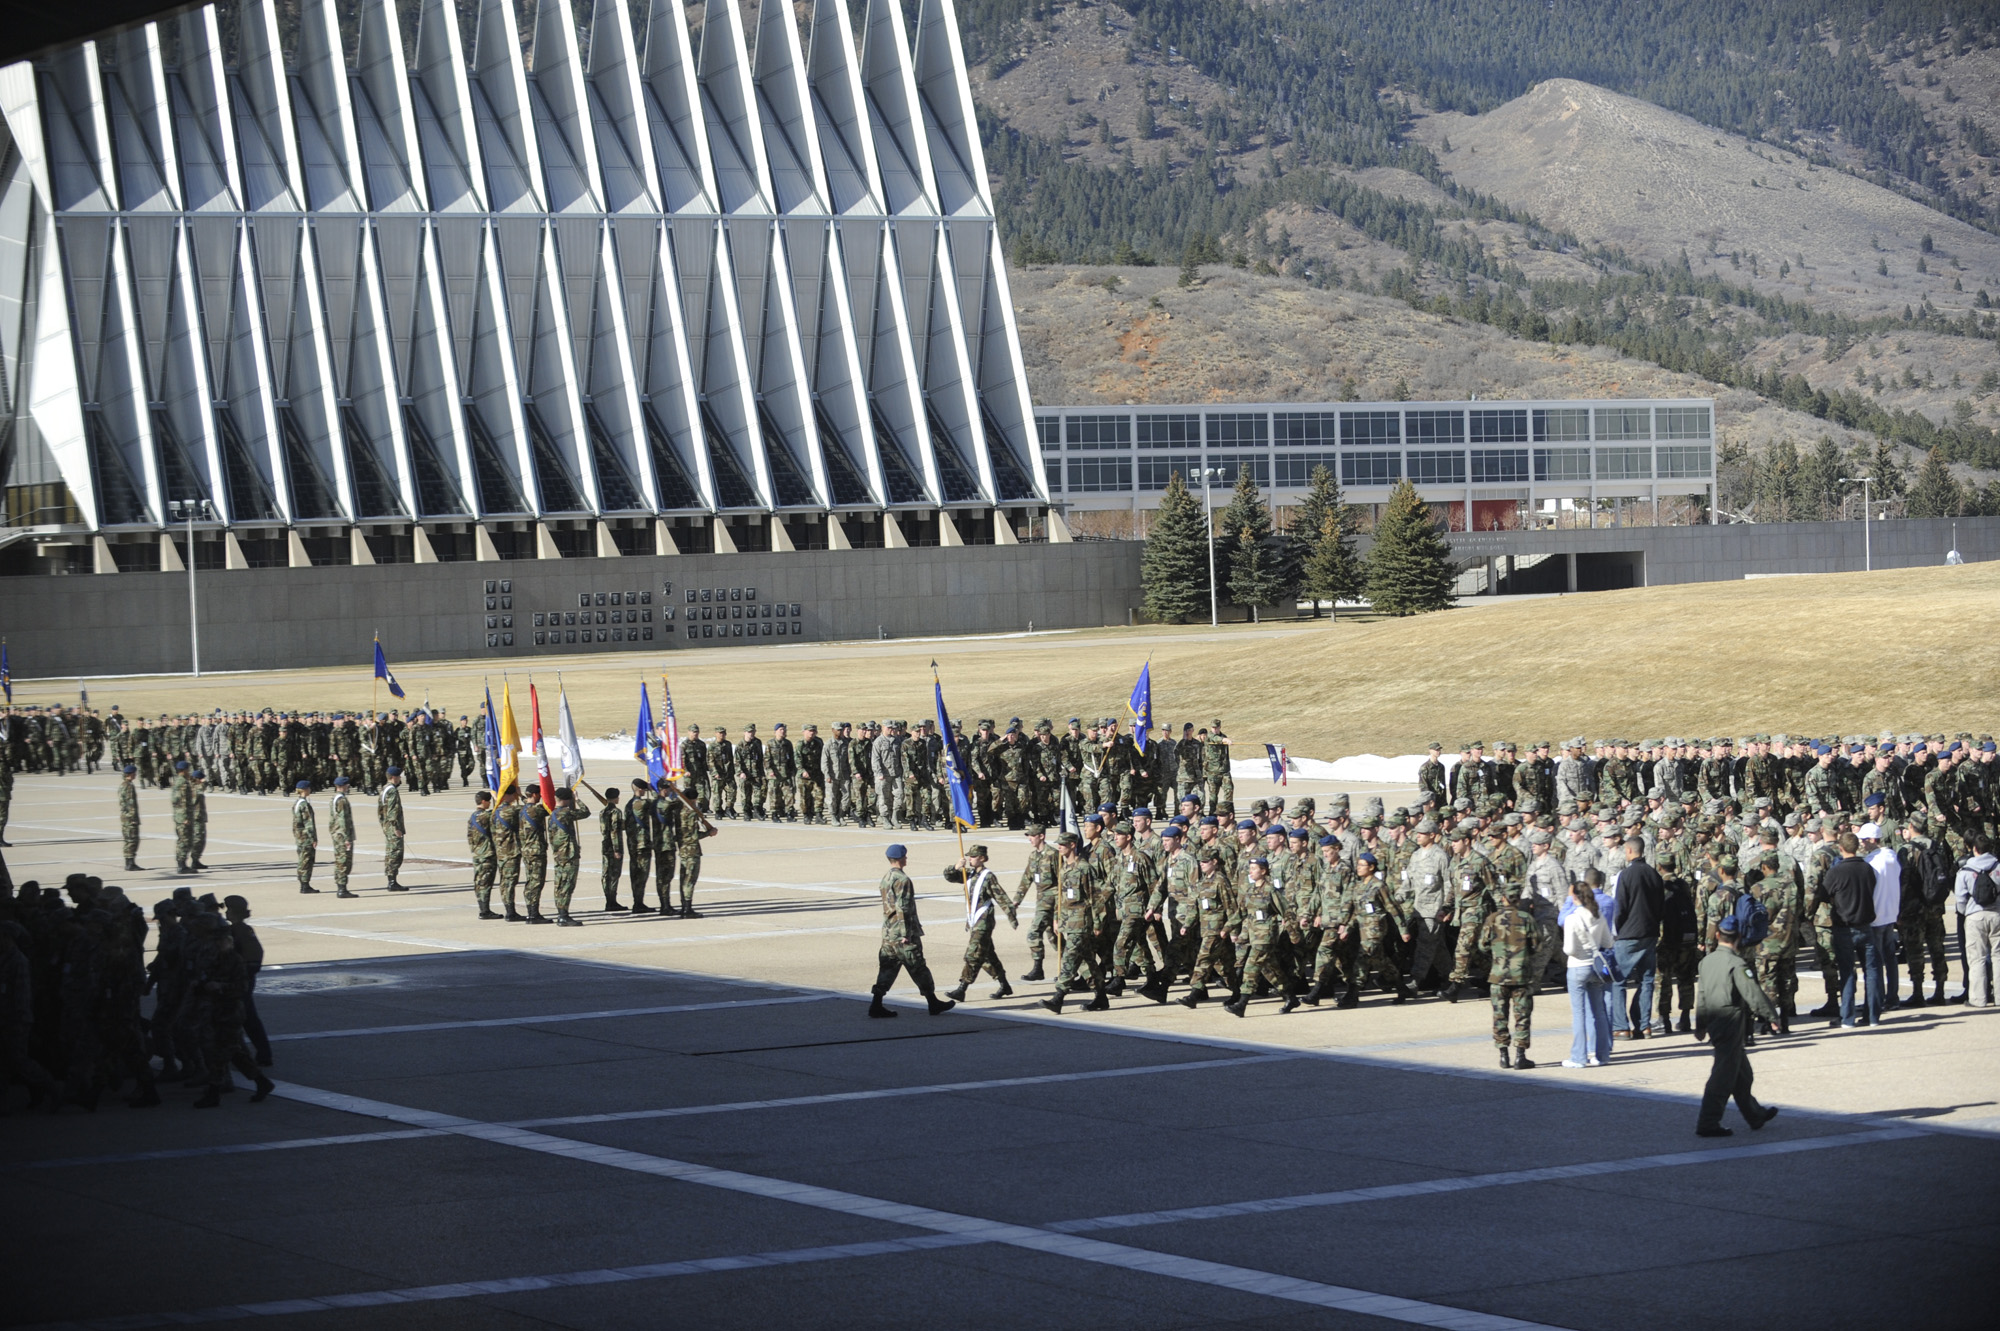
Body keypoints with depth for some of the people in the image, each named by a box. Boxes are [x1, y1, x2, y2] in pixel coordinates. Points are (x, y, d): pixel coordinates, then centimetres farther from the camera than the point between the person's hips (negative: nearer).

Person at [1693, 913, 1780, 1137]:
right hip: (1731, 1024, -8)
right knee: (1724, 1075, -4)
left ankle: (1755, 1115, 34)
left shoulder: (1707, 961, 6)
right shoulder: (1737, 964, -18)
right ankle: (1708, 1123, -5)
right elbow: (1753, 993, -20)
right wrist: (1771, 1015, -10)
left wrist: (1700, 1025, 22)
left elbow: (1701, 994, 13)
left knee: (1742, 1072, 21)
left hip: (1714, 1024, 8)